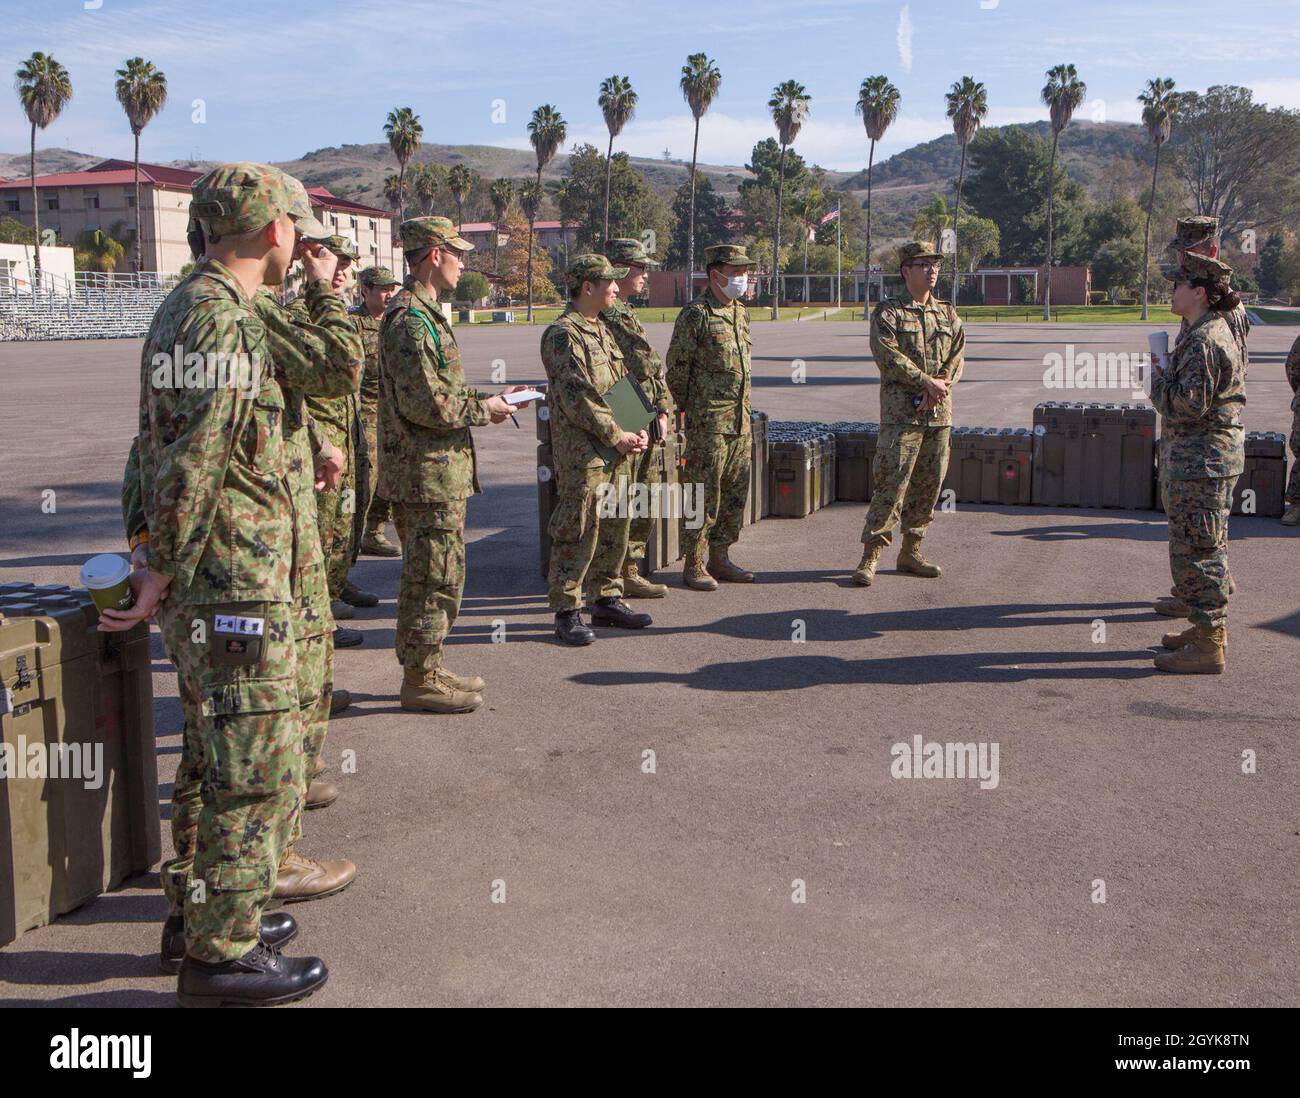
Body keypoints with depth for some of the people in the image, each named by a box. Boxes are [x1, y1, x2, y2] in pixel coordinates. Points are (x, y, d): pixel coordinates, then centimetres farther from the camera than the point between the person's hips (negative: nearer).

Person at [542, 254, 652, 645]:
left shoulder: (603, 331, 17)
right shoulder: (562, 334, -11)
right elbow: (577, 396, -17)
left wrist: (638, 430, 6)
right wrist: (616, 436, -16)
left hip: (616, 450, 9)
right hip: (581, 451, -9)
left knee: (614, 526, 13)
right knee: (578, 529, -6)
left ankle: (607, 599, 25)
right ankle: (567, 612, 1)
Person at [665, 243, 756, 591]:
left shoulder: (740, 311, 14)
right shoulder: (696, 314, -11)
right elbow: (677, 368, -8)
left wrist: (745, 412, 19)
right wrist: (689, 409, -2)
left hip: (739, 419, 8)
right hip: (708, 422, -8)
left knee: (735, 492, 11)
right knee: (703, 493, -4)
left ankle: (720, 558, 21)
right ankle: (693, 565, 5)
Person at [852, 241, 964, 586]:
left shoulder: (948, 314, 16)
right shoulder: (887, 311, -1)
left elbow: (957, 356, 7)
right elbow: (888, 356, -13)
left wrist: (941, 384, -12)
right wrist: (927, 382, -17)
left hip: (939, 413, 6)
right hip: (901, 412, -6)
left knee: (928, 485, 8)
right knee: (891, 483, -10)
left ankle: (911, 551, 19)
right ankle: (870, 556, -6)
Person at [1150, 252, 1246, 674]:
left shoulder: (1204, 341, -20)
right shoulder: (1213, 331, 14)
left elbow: (1188, 404, -23)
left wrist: (1159, 378, -10)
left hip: (1201, 460, -11)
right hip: (1199, 458, 11)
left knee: (1196, 551, -5)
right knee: (1205, 548, 19)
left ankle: (1208, 646, 1)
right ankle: (1210, 628, 30)